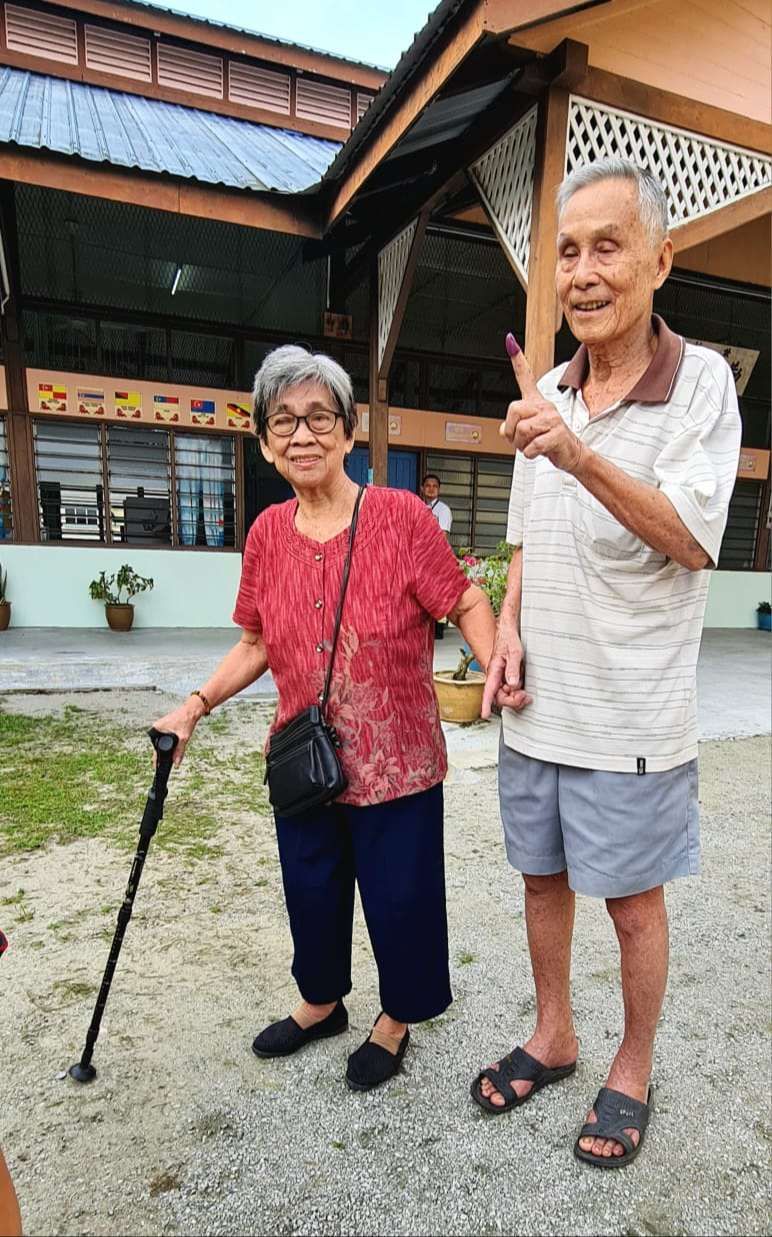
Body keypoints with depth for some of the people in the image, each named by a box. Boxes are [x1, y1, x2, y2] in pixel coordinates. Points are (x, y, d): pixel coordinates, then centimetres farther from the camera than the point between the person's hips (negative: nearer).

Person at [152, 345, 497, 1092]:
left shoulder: (401, 516, -15)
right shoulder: (266, 534, -1)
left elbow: (467, 604, -9)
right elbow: (258, 643, 9)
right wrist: (196, 706, 2)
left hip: (395, 763, -4)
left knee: (398, 894, 13)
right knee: (311, 889, 22)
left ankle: (395, 1020, 43)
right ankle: (321, 1002, 51)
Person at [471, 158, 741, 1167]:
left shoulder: (701, 381, -8)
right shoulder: (544, 392, 7)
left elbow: (692, 539, -17)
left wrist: (580, 454, -28)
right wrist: (510, 624, -2)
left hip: (630, 717, -5)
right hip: (536, 706, 6)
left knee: (633, 903, 12)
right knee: (542, 878, 19)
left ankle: (632, 1072, 37)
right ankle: (553, 1038, 42)